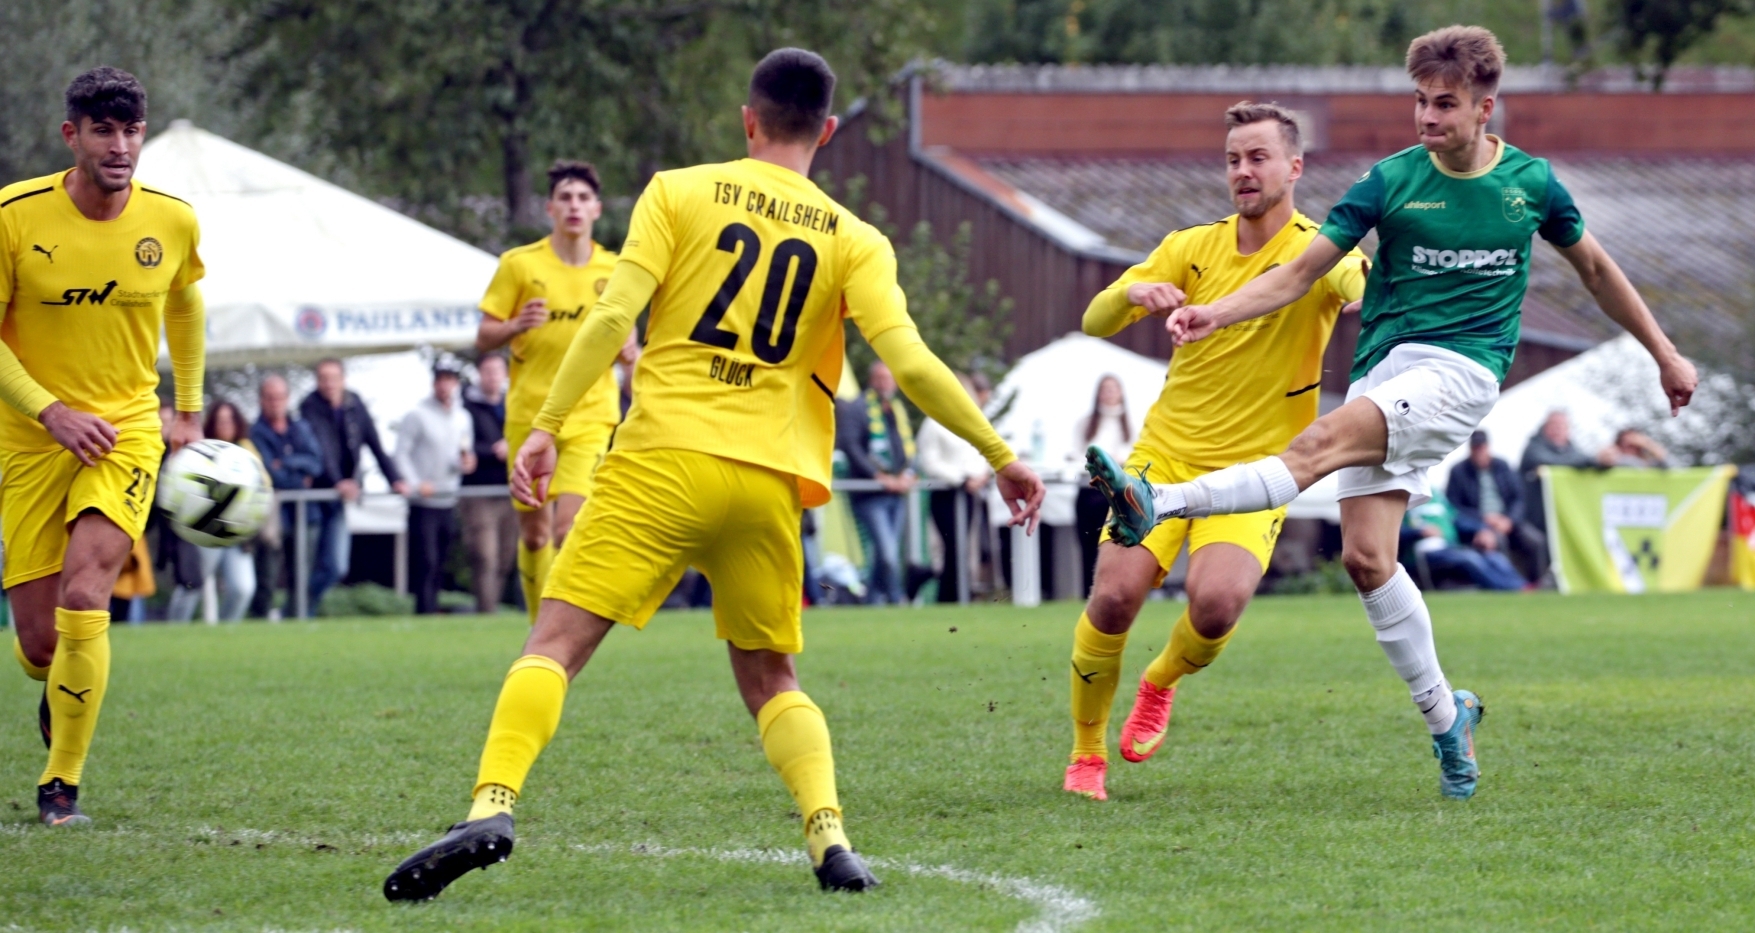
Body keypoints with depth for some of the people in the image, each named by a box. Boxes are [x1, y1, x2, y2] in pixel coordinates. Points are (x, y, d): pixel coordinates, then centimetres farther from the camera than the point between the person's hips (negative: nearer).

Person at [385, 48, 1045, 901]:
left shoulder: (678, 193, 6)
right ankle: (829, 834, -5)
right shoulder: (855, 243, 10)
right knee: (771, 680, 17)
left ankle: (492, 806, -23)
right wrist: (999, 455, 6)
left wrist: (545, 427, -6)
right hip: (771, 479, 2)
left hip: (664, 457, -2)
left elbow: (613, 316, -5)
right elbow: (910, 363, -1)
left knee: (556, 641, -3)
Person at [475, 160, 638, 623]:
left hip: (590, 416, -1)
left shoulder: (614, 271, 3)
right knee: (534, 534, 6)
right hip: (529, 415, 1)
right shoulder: (519, 264, -1)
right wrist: (517, 325, -20)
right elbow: (483, 338, 0)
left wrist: (627, 349, -11)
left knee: (569, 527, -17)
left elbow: (628, 348, 13)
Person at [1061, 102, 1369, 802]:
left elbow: (1364, 293, -27)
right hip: (1166, 450, 3)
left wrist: (1363, 296, -51)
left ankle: (1162, 681, 11)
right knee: (1114, 596, -15)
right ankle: (1086, 753, 6)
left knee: (1217, 604, -25)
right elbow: (1095, 323, 2)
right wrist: (1132, 294, -20)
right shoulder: (1192, 248, 6)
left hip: (1256, 466, -3)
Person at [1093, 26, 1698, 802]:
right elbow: (1301, 272, 1)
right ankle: (1445, 718, 8)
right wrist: (1217, 314, -15)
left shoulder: (1531, 183, 6)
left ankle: (1161, 505, -38)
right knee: (1365, 557, -7)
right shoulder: (1392, 181, 4)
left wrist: (1665, 354, 27)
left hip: (1463, 369, -3)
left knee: (1325, 443, -29)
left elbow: (1594, 269, 23)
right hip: (1382, 372, 3)